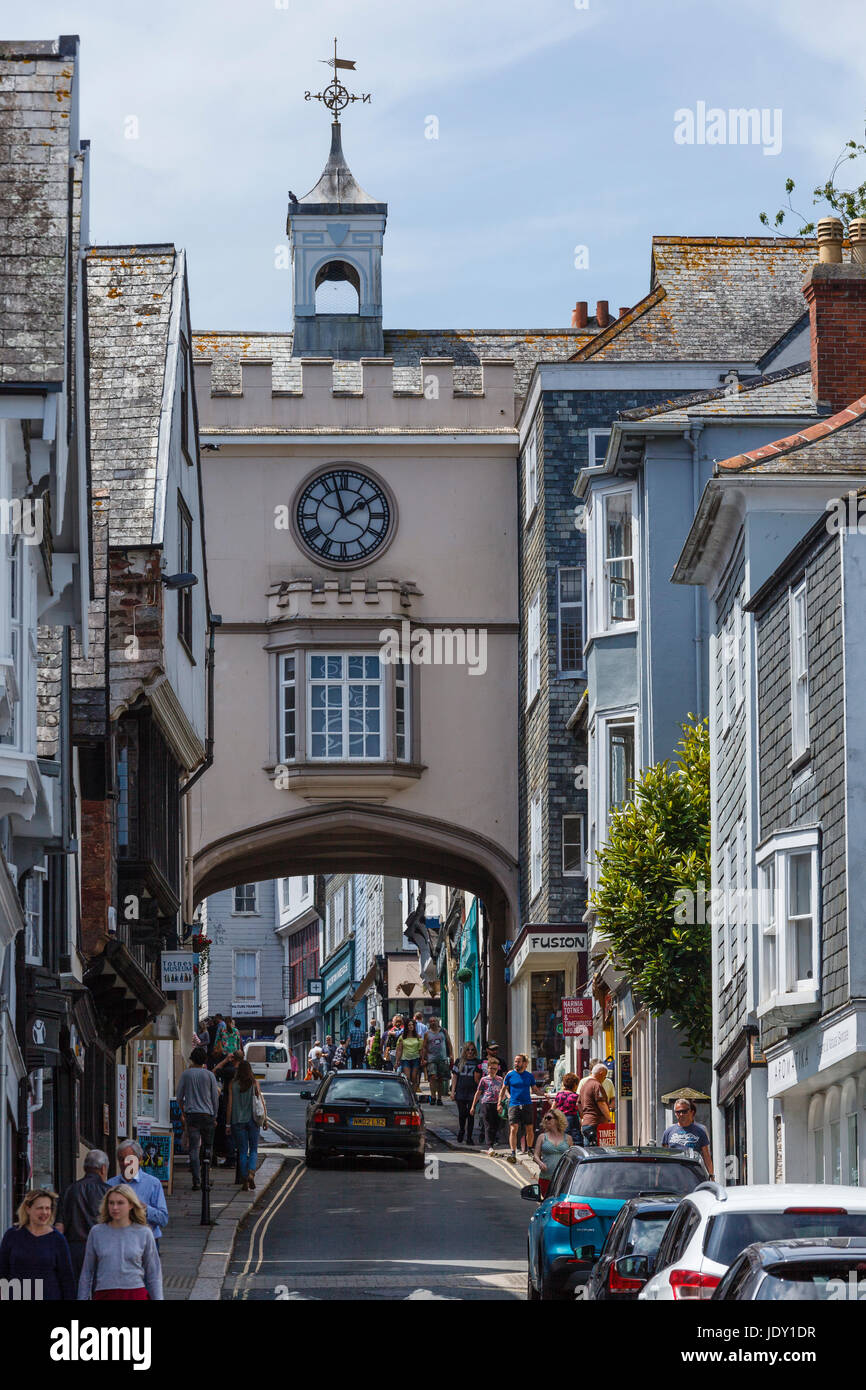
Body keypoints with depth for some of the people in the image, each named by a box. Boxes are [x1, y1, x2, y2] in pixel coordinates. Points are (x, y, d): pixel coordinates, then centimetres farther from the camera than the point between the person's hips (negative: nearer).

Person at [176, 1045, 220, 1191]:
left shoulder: (186, 1074, 0)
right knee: (208, 1147, 14)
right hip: (207, 1114, 0)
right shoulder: (209, 1075, -1)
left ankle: (196, 1181, -8)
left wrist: (183, 1111, 22)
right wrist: (214, 1116, 14)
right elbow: (215, 1097, 3)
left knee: (194, 1149, -1)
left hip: (192, 1115, 0)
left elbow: (179, 1096, 5)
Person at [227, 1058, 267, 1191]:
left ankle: (244, 1182, 4)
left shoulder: (233, 1085, -2)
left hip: (238, 1121, 0)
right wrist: (265, 1118, 2)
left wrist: (228, 1123, 4)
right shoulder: (255, 1084, -2)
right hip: (252, 1120, 0)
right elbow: (261, 1101, -4)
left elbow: (230, 1104, -1)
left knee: (242, 1151, 6)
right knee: (253, 1150, 9)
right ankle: (251, 1173, -15)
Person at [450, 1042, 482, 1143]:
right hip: (461, 1092, 1)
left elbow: (478, 1080, 9)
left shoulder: (477, 1063, 6)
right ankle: (461, 1130, 31)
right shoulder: (459, 1062, 7)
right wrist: (453, 1091, 2)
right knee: (462, 1114, 3)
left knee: (471, 1114, -1)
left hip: (472, 1092, -1)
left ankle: (469, 1137, 5)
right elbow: (454, 1077, 8)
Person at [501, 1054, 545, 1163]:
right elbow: (504, 1089, 14)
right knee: (513, 1129, -13)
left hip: (527, 1104, 2)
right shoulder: (510, 1075, 4)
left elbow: (535, 1089, 14)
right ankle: (513, 1153, -15)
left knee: (530, 1129, 6)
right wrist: (508, 1096, 1)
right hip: (514, 1104, -2)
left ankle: (529, 1149, 28)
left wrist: (541, 1092, -4)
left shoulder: (529, 1076, 8)